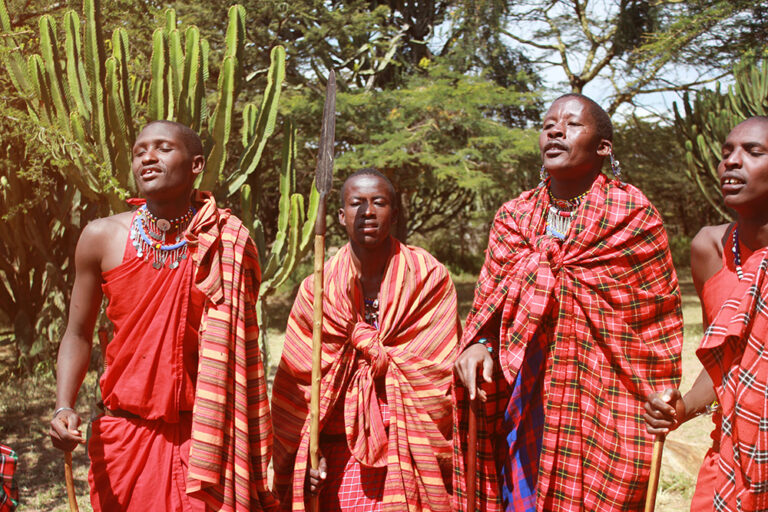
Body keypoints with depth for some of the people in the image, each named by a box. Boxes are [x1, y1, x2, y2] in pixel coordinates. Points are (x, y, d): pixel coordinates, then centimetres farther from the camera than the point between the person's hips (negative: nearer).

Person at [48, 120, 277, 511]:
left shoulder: (230, 244, -6)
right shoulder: (102, 237, -4)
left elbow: (243, 350, 1)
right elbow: (78, 336, 6)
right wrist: (64, 408, -11)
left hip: (203, 435, -1)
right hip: (124, 433, 2)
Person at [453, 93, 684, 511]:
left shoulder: (634, 217, -3)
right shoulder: (513, 217, 7)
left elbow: (661, 318, 2)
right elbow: (487, 305, 7)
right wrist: (479, 346, -14)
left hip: (603, 407, -3)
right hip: (522, 403, 3)